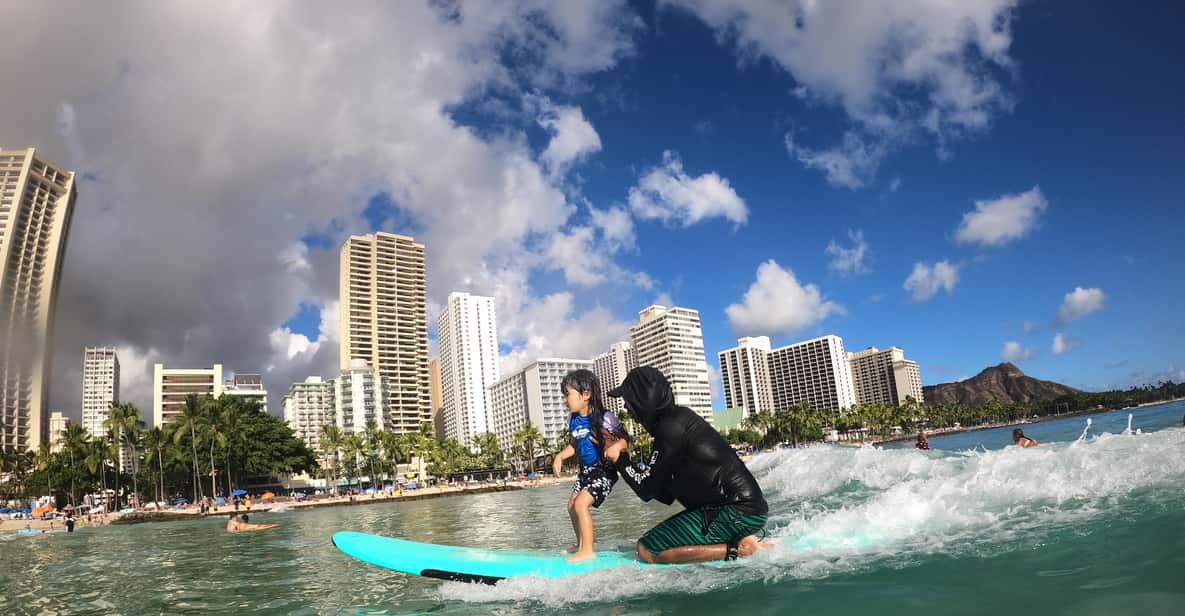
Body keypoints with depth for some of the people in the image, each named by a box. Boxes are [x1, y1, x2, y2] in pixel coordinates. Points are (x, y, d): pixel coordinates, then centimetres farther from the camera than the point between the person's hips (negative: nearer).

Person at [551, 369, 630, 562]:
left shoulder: (604, 417, -21)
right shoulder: (573, 420, 1)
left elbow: (625, 438, -16)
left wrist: (616, 446, -37)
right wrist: (560, 456, 2)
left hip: (604, 469, -9)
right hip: (586, 470, 9)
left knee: (581, 503, -19)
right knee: (572, 505, 16)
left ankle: (588, 550, -9)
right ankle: (581, 544, 34)